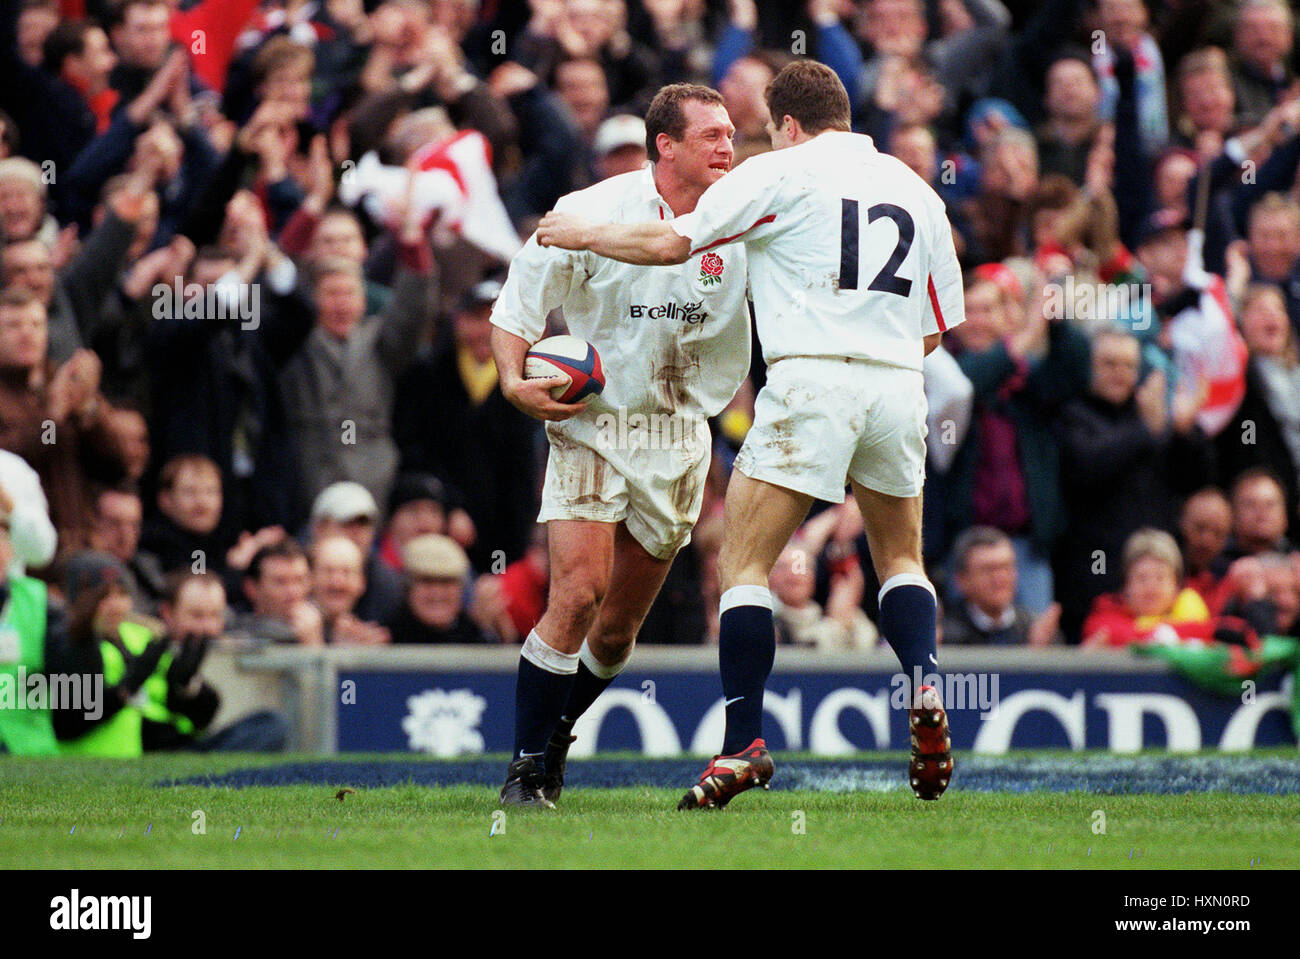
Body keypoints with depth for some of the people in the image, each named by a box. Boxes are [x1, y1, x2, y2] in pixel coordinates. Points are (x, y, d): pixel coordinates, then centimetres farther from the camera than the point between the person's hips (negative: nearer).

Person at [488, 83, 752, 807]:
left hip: (681, 441, 4)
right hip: (592, 427, -4)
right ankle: (525, 764, -6)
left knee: (619, 628, 8)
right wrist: (515, 382, -19)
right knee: (578, 593, -18)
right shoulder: (592, 215, -11)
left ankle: (556, 735, 32)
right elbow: (516, 310, -3)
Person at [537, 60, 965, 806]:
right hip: (899, 384, 5)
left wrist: (580, 234, 16)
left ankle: (746, 743, -8)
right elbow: (936, 330, 18)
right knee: (901, 557, 22)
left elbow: (669, 244, 1)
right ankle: (926, 690, -2)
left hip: (812, 380, -5)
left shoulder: (780, 173, 2)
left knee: (745, 563, 0)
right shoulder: (917, 191, 16)